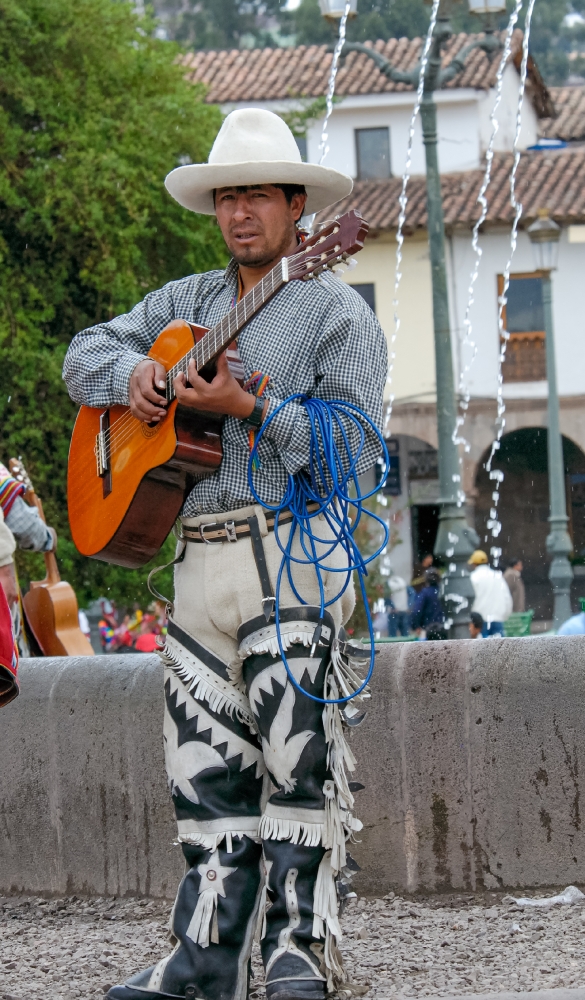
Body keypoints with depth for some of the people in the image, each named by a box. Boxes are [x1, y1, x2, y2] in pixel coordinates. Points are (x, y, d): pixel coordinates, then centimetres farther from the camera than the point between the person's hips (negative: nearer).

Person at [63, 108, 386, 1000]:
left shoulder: (337, 312, 0)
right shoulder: (187, 303, 19)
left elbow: (358, 444, -10)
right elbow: (85, 354, 20)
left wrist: (247, 408, -18)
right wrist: (132, 372, -2)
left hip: (294, 554, -6)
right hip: (201, 558, 6)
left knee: (296, 753, -10)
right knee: (206, 765, 5)